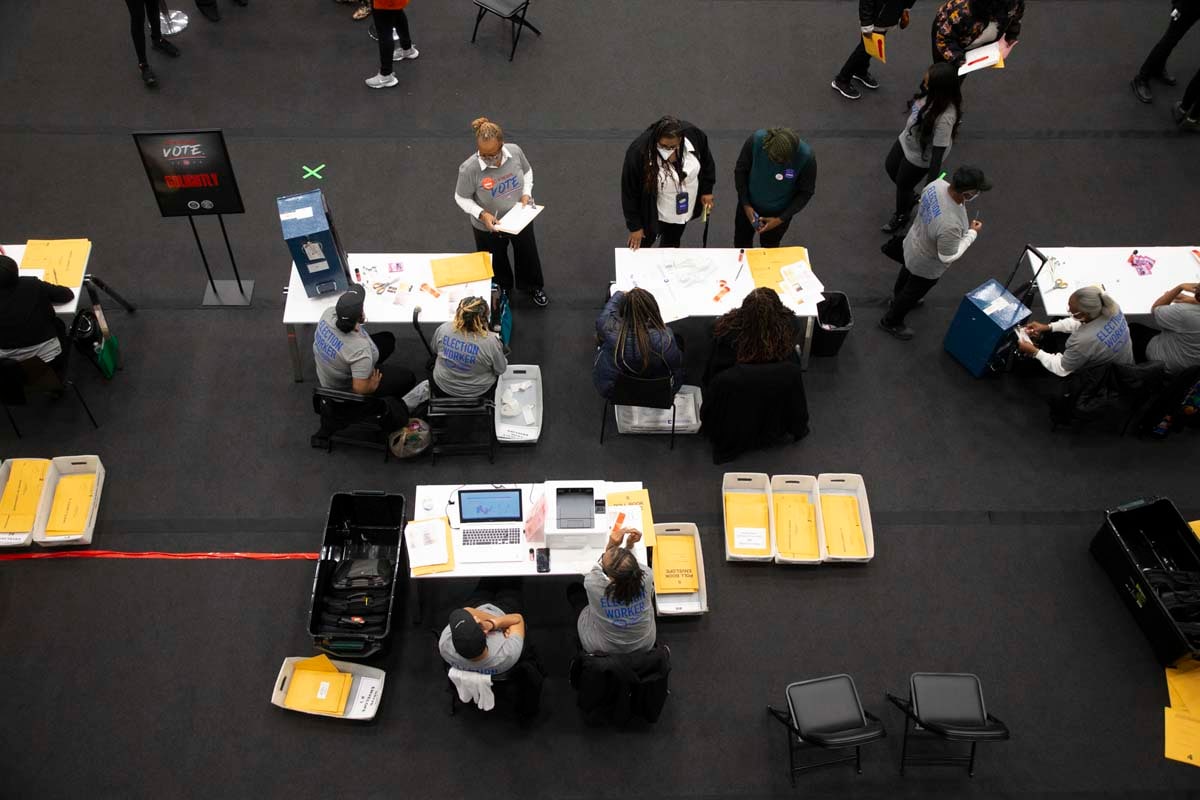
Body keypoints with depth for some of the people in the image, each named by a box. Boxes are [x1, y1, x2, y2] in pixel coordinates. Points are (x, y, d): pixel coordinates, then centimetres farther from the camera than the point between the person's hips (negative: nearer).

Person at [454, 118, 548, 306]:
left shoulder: (515, 152, -23)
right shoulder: (469, 169, -32)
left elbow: (527, 171, -1)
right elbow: (461, 198, -16)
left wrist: (526, 193, -16)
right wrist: (482, 214, -30)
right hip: (488, 227, -3)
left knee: (528, 254, 27)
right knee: (496, 262, 24)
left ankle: (533, 287, 58)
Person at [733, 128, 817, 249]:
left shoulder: (806, 157, -32)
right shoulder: (756, 140, -30)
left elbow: (806, 192, -16)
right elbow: (740, 170, -13)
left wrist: (780, 219, -18)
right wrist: (746, 204, -15)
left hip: (778, 212, -2)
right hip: (749, 205, 2)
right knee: (741, 243, 23)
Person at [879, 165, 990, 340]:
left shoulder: (937, 184, -26)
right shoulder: (950, 225, -46)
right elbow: (948, 257, -29)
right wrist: (972, 233, -19)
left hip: (914, 243, 7)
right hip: (927, 265, -7)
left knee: (907, 273, 36)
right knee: (913, 293, 23)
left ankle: (897, 298, 67)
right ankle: (891, 322, 48)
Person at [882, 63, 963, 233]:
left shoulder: (945, 118, -42)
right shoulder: (933, 93, -22)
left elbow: (938, 151, -34)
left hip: (920, 156, -7)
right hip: (906, 140, 7)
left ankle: (901, 217, 52)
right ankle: (911, 199, 57)